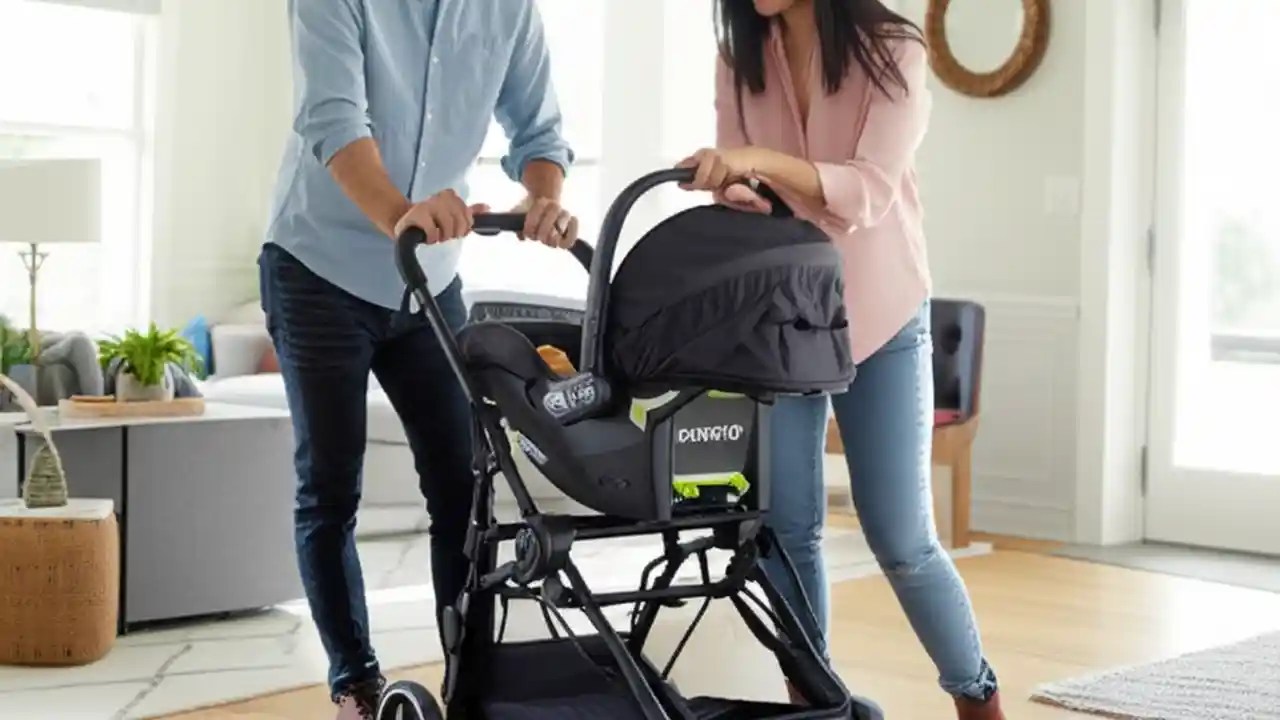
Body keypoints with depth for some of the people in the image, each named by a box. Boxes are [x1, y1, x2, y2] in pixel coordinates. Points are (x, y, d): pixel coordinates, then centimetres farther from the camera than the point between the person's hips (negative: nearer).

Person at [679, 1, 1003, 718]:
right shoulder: (741, 59, 0)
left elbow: (869, 192, -23)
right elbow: (737, 189, 0)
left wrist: (765, 162, -37)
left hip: (882, 319, -3)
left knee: (902, 537, -1)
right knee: (787, 528, -3)